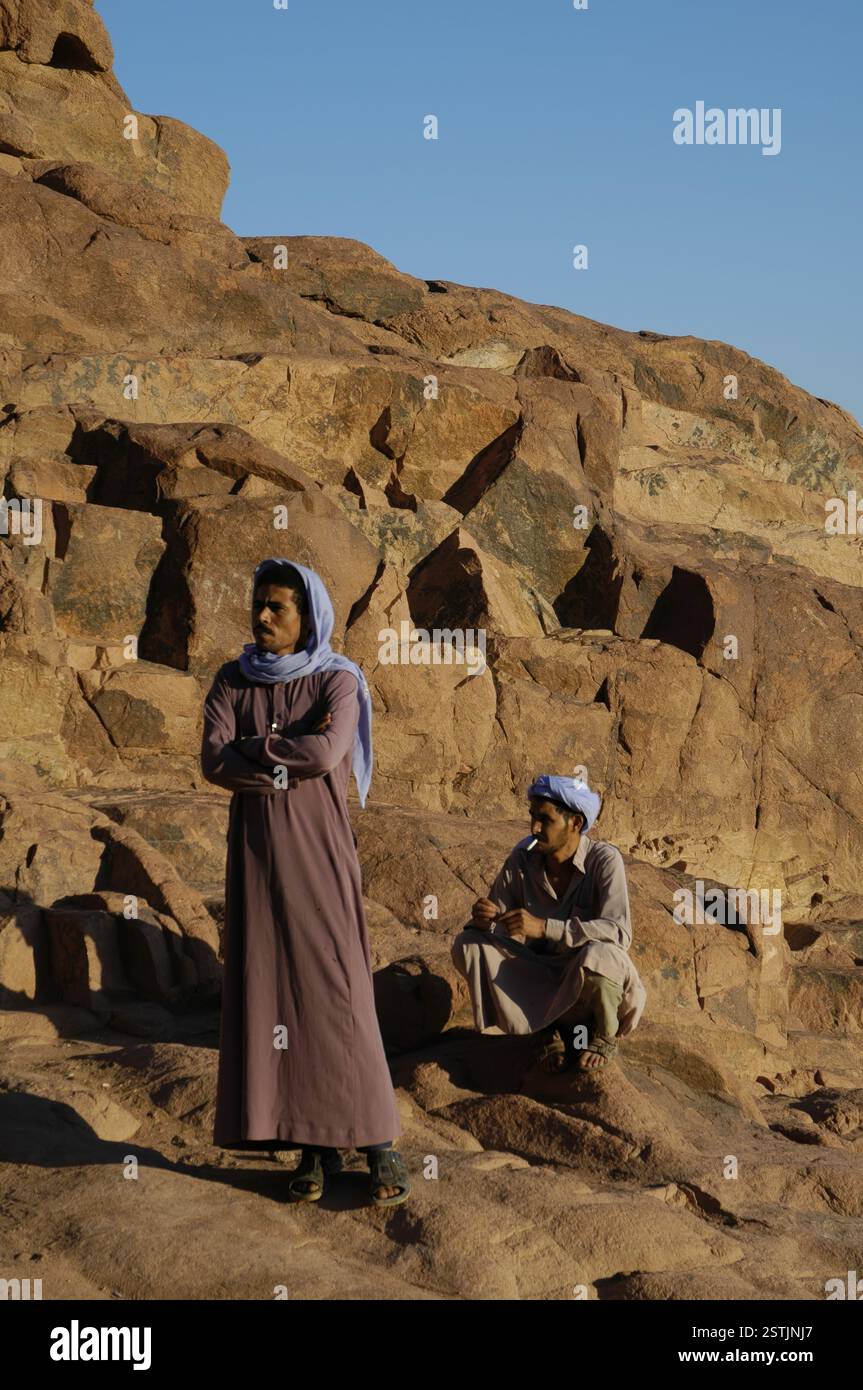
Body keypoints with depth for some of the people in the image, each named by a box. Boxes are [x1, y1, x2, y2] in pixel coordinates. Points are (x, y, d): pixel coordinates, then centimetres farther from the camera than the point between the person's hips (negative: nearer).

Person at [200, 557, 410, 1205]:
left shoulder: (338, 680, -3)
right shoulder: (232, 681, 6)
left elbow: (326, 753, -21)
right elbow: (214, 763, -8)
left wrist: (251, 748, -9)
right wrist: (295, 752, -13)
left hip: (319, 854, -3)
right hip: (256, 853, 3)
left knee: (339, 993, -6)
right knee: (273, 992, 1)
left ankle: (380, 1141, 2)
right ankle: (315, 1145, 9)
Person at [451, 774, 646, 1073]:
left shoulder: (605, 860, -19)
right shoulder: (522, 860, -7)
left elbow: (619, 932, -31)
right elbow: (494, 923, -3)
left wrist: (544, 927, -40)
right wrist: (482, 918, -29)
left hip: (598, 980, -4)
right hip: (542, 979, 4)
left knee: (597, 953, -39)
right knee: (467, 945, -15)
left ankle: (605, 1036, -4)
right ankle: (547, 1029, 0)